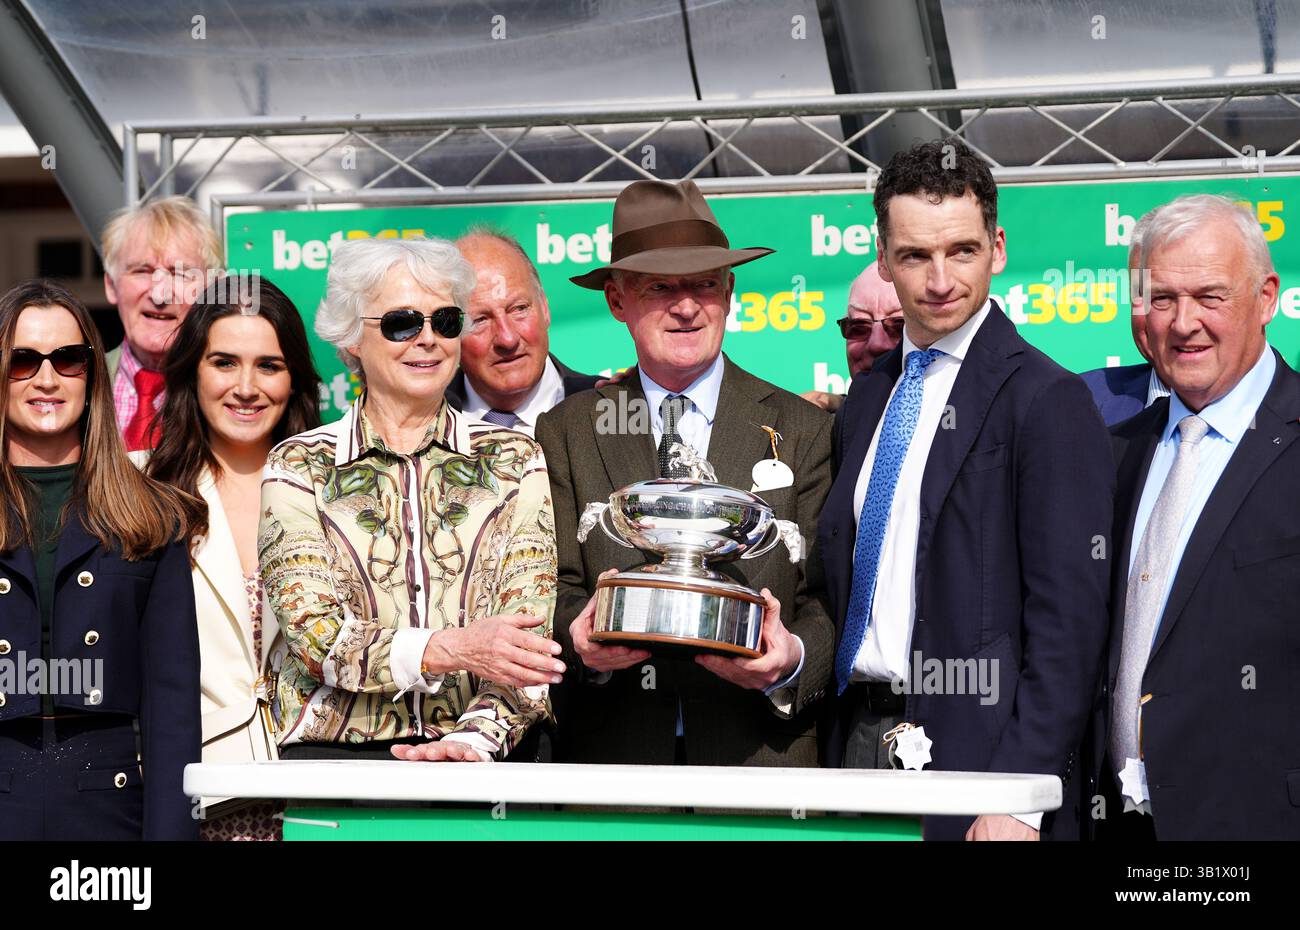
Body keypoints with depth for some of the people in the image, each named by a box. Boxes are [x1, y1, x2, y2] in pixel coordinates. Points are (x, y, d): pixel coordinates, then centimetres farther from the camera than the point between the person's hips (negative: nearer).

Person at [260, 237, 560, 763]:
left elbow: (530, 631, 2)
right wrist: (452, 649, -18)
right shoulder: (299, 466, 7)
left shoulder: (513, 460, 11)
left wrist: (475, 739, -15)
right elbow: (314, 637, -3)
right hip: (333, 750, -1)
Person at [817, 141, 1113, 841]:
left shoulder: (1046, 400, -9)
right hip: (859, 736, 6)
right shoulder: (866, 400, 13)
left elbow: (1068, 621, -13)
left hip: (973, 750, -6)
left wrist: (1020, 802, -19)